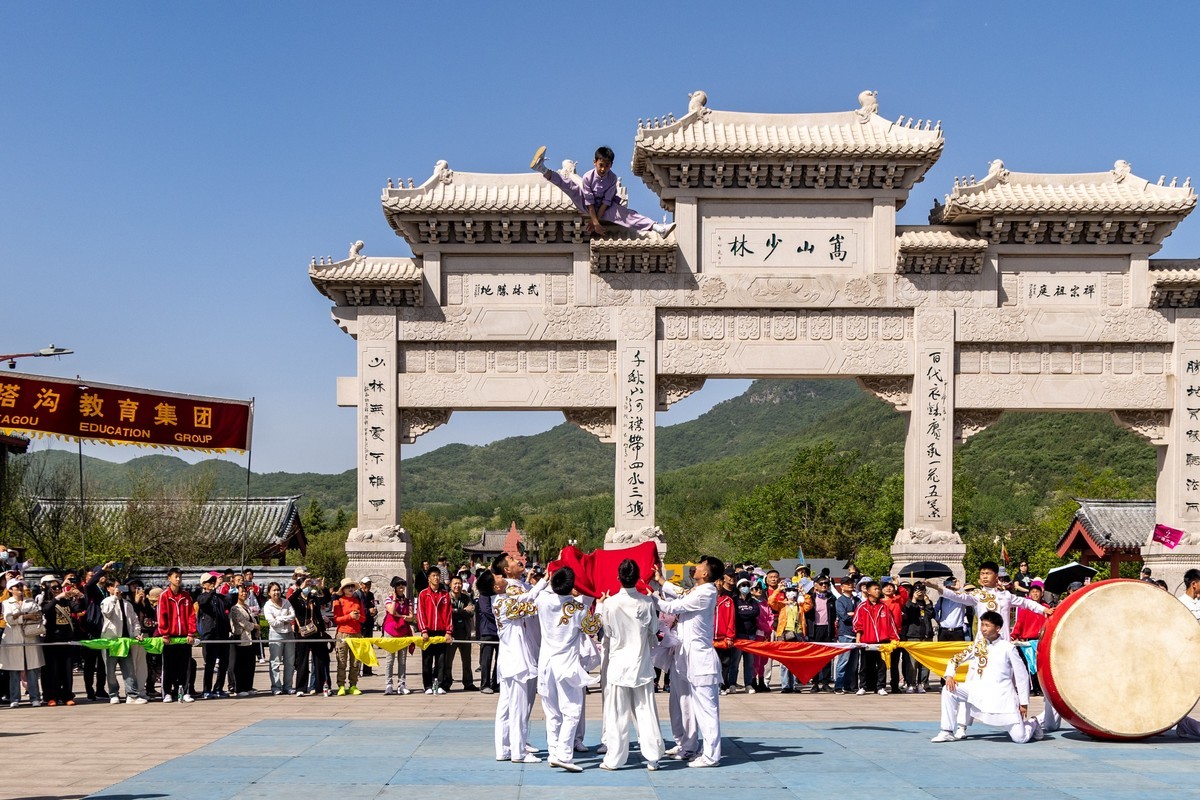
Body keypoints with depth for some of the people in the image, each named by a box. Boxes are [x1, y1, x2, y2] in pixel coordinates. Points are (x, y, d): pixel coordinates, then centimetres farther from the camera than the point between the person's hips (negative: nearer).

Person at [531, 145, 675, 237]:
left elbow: (606, 201, -15)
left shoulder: (612, 178, -15)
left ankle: (658, 228, -38)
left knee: (628, 214, -22)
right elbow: (589, 201, -21)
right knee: (570, 186, -23)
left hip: (604, 208, 0)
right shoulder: (588, 176, -19)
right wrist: (595, 221, -27)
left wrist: (596, 219, -21)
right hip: (586, 207, 0)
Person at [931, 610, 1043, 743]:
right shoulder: (977, 645, 8)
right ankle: (947, 732, -8)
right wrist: (949, 675, -7)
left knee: (1020, 738, -9)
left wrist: (1024, 702, 1)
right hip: (978, 691, 4)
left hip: (1002, 696, -4)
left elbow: (1022, 675, 1)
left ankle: (1031, 724, 28)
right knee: (948, 690, -16)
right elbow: (956, 659, 13)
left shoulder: (1008, 648, -3)